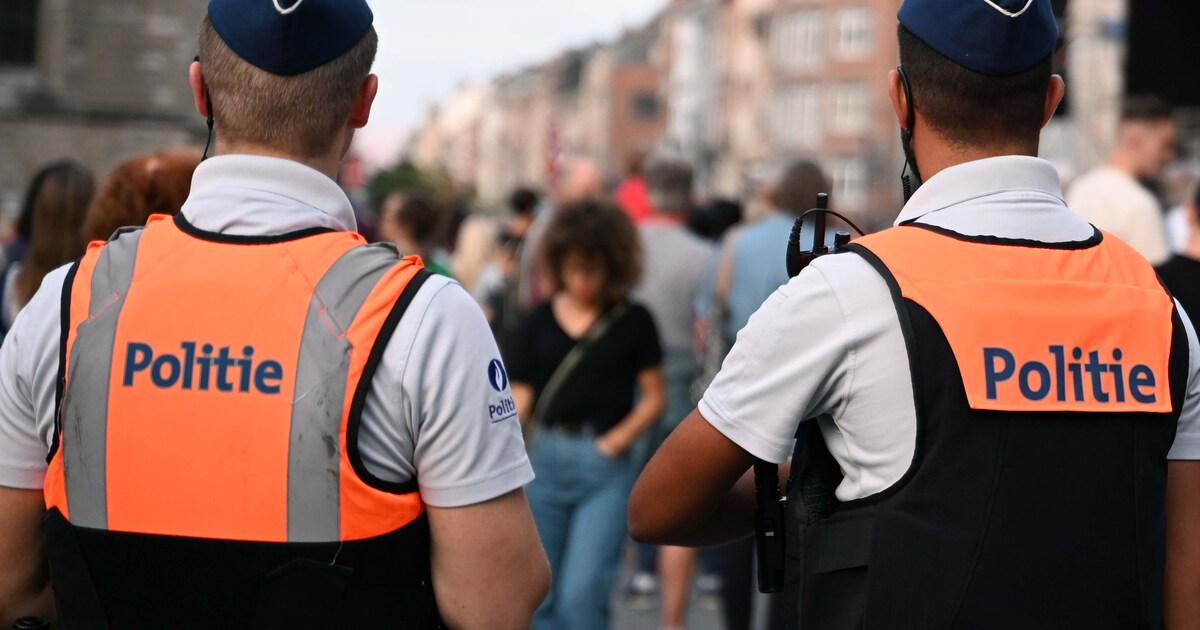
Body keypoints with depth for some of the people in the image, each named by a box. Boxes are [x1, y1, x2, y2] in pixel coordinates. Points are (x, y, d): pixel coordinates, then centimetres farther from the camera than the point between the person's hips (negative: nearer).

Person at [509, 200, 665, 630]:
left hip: (605, 468, -3)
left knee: (583, 593, -13)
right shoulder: (541, 321, 6)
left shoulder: (633, 321, 1)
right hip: (547, 460, 3)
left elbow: (653, 398, 4)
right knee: (543, 594, 12)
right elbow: (521, 395, 6)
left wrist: (619, 438, -12)